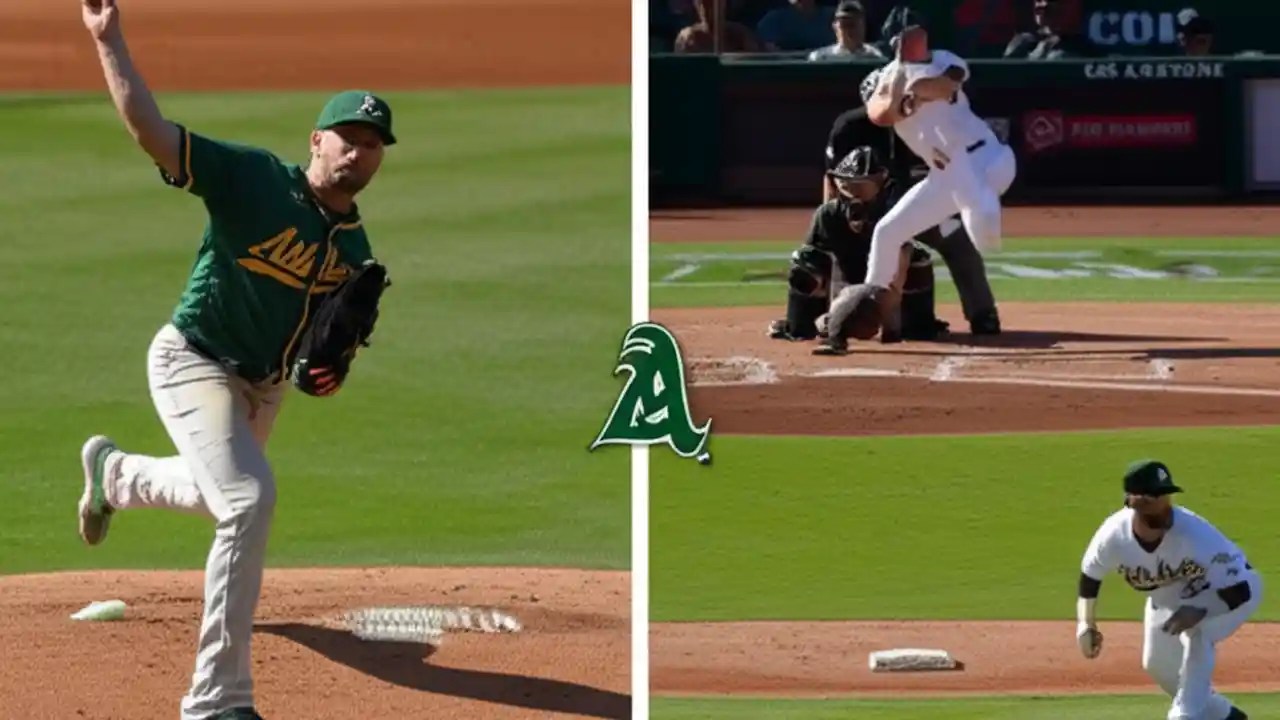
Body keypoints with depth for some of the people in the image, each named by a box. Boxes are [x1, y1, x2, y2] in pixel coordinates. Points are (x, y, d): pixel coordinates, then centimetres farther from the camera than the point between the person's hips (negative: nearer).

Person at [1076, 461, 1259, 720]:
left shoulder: (1195, 534, -41)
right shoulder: (1113, 536, -30)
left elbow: (1241, 588, -37)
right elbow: (1090, 573, -6)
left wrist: (1200, 611, -52)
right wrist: (1086, 623, -14)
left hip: (1229, 590, -6)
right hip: (1167, 599, 6)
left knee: (1197, 635, -35)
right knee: (1157, 666, 15)